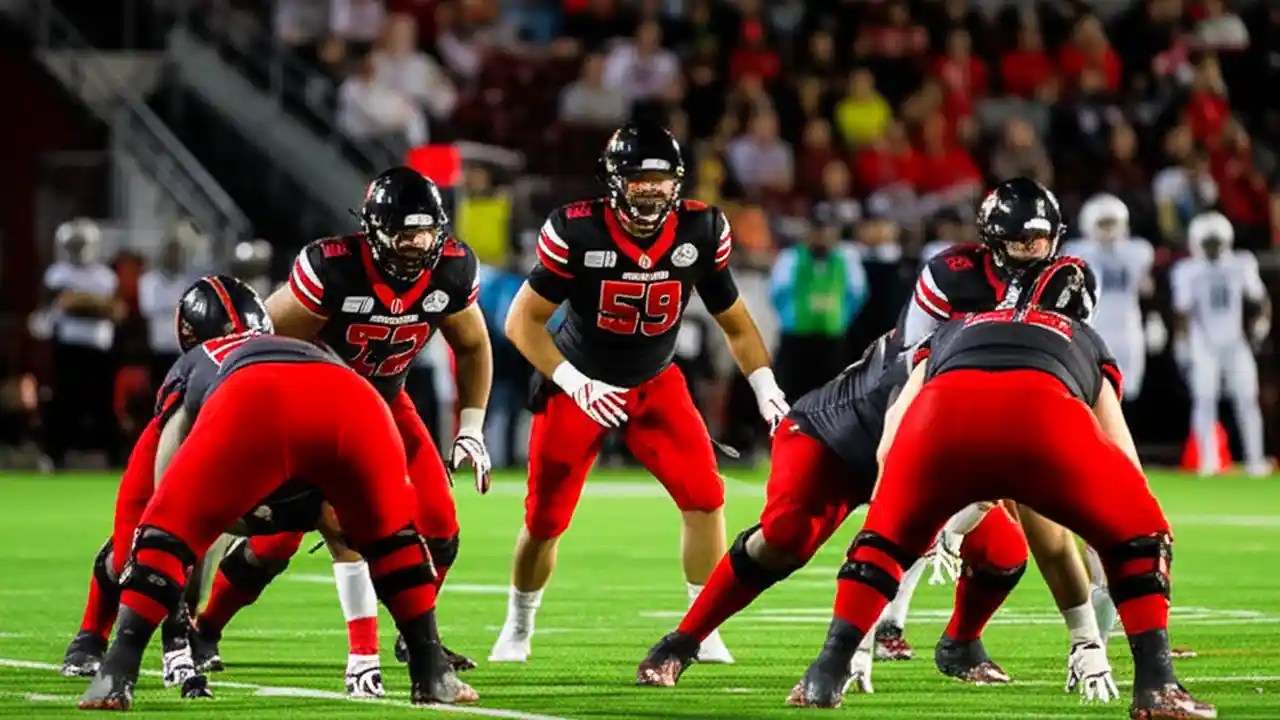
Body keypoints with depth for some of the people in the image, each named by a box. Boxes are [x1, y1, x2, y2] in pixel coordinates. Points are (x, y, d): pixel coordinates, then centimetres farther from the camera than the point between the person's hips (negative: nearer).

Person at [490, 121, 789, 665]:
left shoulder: (700, 231, -13)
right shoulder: (576, 232, -22)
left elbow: (733, 320, 2)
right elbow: (522, 321, -15)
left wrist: (765, 386, -9)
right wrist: (576, 385, -24)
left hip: (656, 383, 2)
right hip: (579, 383, -2)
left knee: (704, 497, -15)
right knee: (545, 518, 2)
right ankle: (517, 628, 26)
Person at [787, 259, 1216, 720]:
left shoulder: (953, 331, 44)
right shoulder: (1086, 344, 43)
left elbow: (890, 451, 37)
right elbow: (1125, 467, 41)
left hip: (944, 407, 1)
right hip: (1042, 410, -1)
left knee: (887, 534, 31)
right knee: (1139, 535, 23)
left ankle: (827, 676, 20)